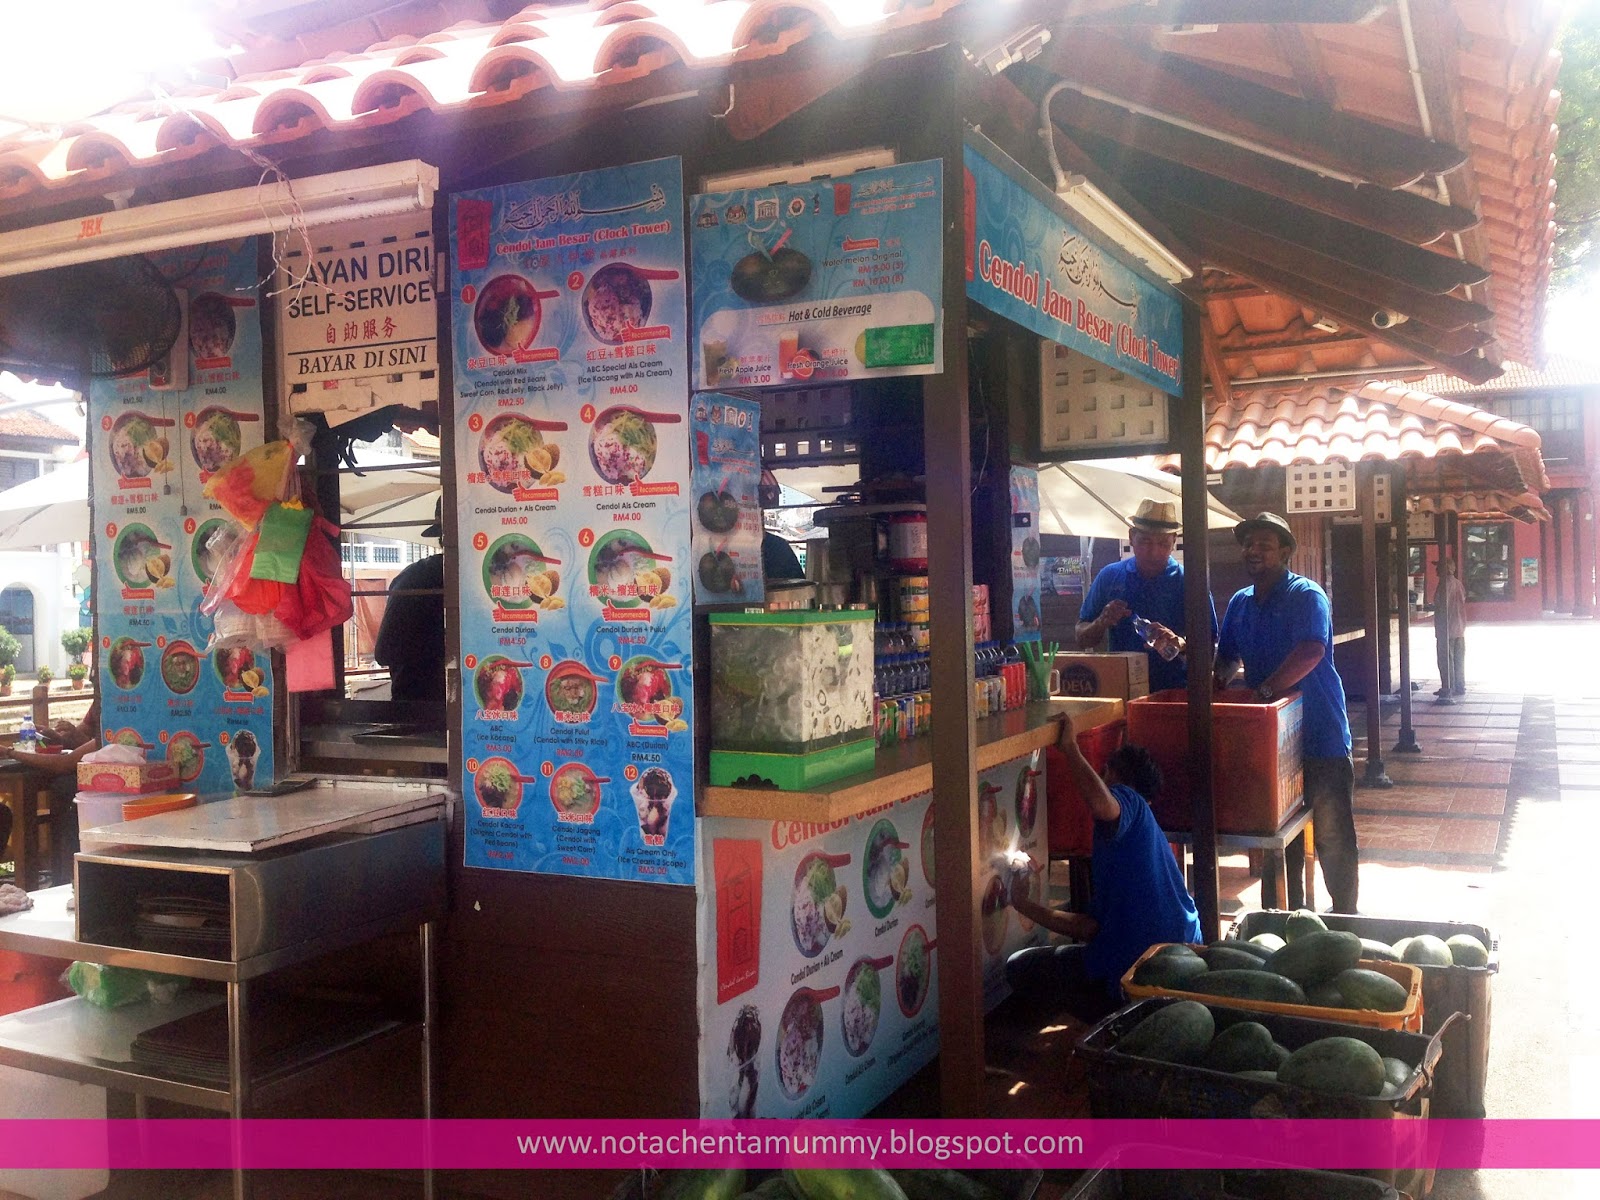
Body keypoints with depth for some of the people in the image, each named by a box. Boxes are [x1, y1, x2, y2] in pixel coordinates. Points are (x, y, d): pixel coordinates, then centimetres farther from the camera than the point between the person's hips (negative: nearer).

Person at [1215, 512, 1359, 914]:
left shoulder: (1306, 596, -12)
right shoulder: (1240, 602, 10)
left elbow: (1311, 651, -28)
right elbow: (1229, 656, 17)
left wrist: (1262, 691, -33)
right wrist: (1216, 682, -5)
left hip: (1319, 733, -7)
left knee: (1332, 835, -1)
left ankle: (1344, 919, 12)